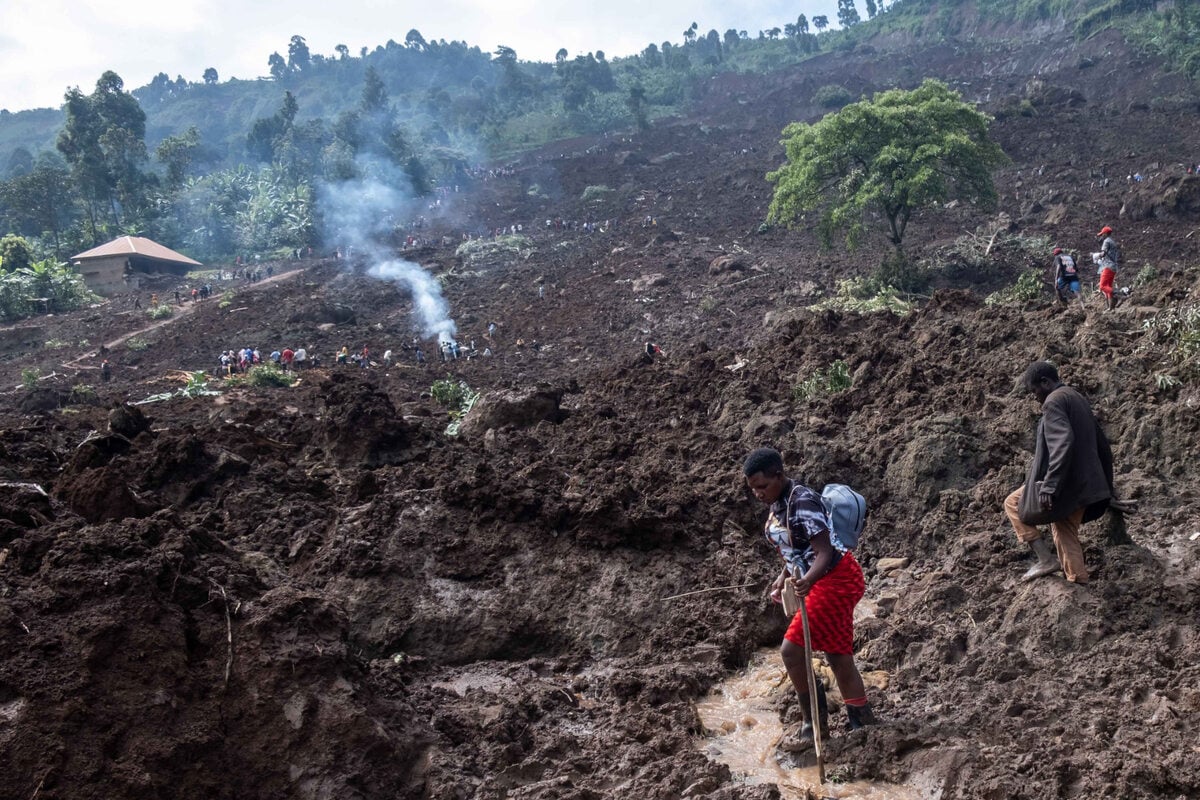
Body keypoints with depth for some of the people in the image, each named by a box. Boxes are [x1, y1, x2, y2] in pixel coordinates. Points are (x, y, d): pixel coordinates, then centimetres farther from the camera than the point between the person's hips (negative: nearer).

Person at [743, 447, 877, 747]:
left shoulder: (802, 502, -23)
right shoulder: (777, 504, 6)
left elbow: (825, 552, -27)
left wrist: (807, 582, -42)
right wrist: (782, 579, 12)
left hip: (835, 579, -10)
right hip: (824, 582, 10)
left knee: (791, 650, -10)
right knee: (839, 656, 17)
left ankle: (814, 722, 4)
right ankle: (862, 721, 29)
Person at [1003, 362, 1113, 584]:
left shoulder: (1054, 401, -12)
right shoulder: (1078, 399, 18)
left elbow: (1063, 443, -27)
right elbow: (1102, 447, 22)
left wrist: (1049, 486, -29)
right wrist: (1105, 487, 26)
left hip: (1064, 482, -9)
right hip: (1083, 486, 9)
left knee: (1013, 504, 8)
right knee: (1066, 534, 15)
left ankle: (1045, 558, -1)